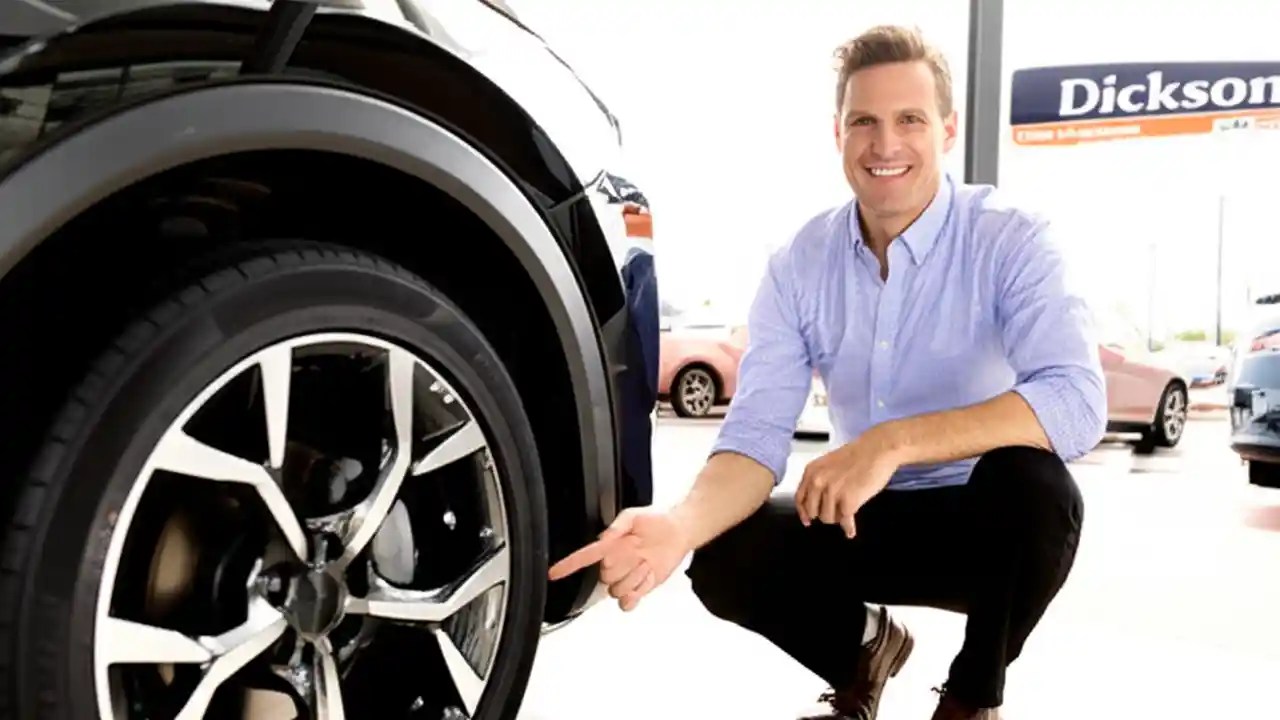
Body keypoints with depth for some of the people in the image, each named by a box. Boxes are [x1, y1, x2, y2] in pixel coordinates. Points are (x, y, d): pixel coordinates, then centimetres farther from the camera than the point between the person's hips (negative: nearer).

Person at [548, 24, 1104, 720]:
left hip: (990, 523, -2)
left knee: (1032, 480, -34)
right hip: (864, 518, 3)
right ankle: (861, 652, 14)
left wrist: (894, 441, -41)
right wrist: (682, 523, -36)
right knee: (724, 559, -20)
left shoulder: (1010, 241, -17)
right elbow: (755, 434, -15)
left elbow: (1076, 402, -32)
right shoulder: (799, 264, -8)